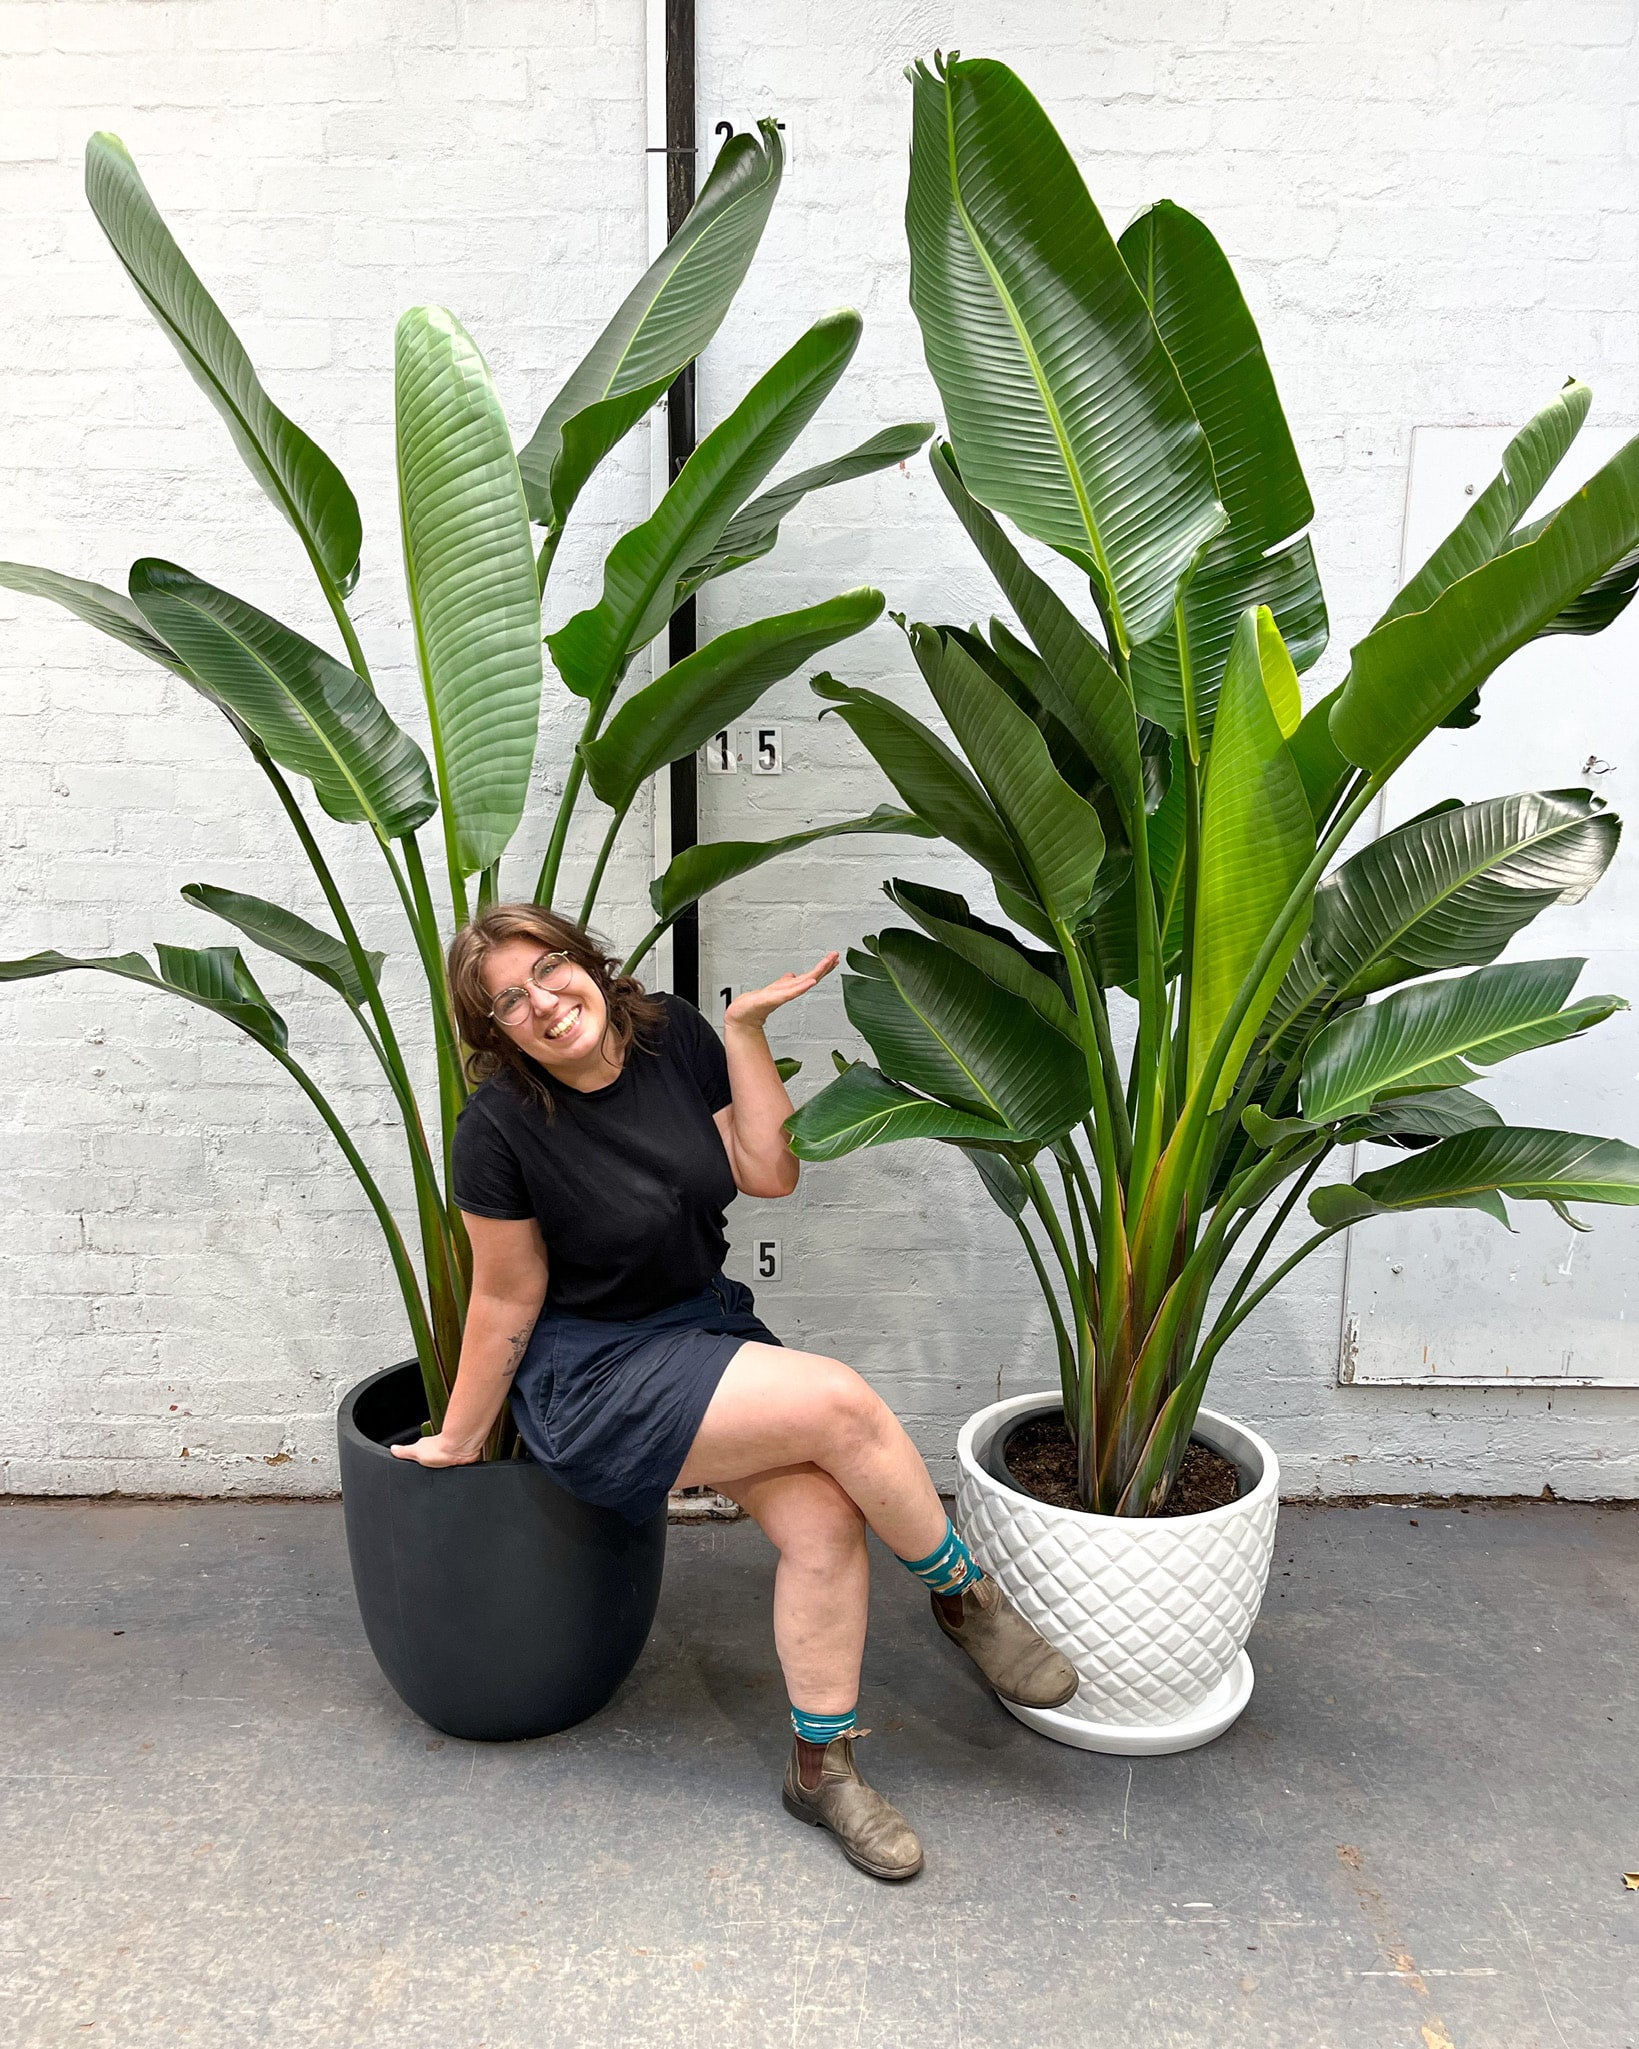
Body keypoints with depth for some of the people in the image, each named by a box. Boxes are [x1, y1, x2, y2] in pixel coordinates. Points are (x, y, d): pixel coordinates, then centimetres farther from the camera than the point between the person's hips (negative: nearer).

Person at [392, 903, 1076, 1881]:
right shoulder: (502, 1124, -18)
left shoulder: (672, 1035, -4)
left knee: (825, 1516, -15)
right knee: (841, 1404, -22)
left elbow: (770, 1171, -6)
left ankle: (823, 1770, 7)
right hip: (592, 1382, -5)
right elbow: (507, 1301, -7)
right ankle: (969, 1596, 4)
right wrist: (459, 1440, 1)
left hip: (707, 1326, 6)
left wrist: (746, 1029, -11)